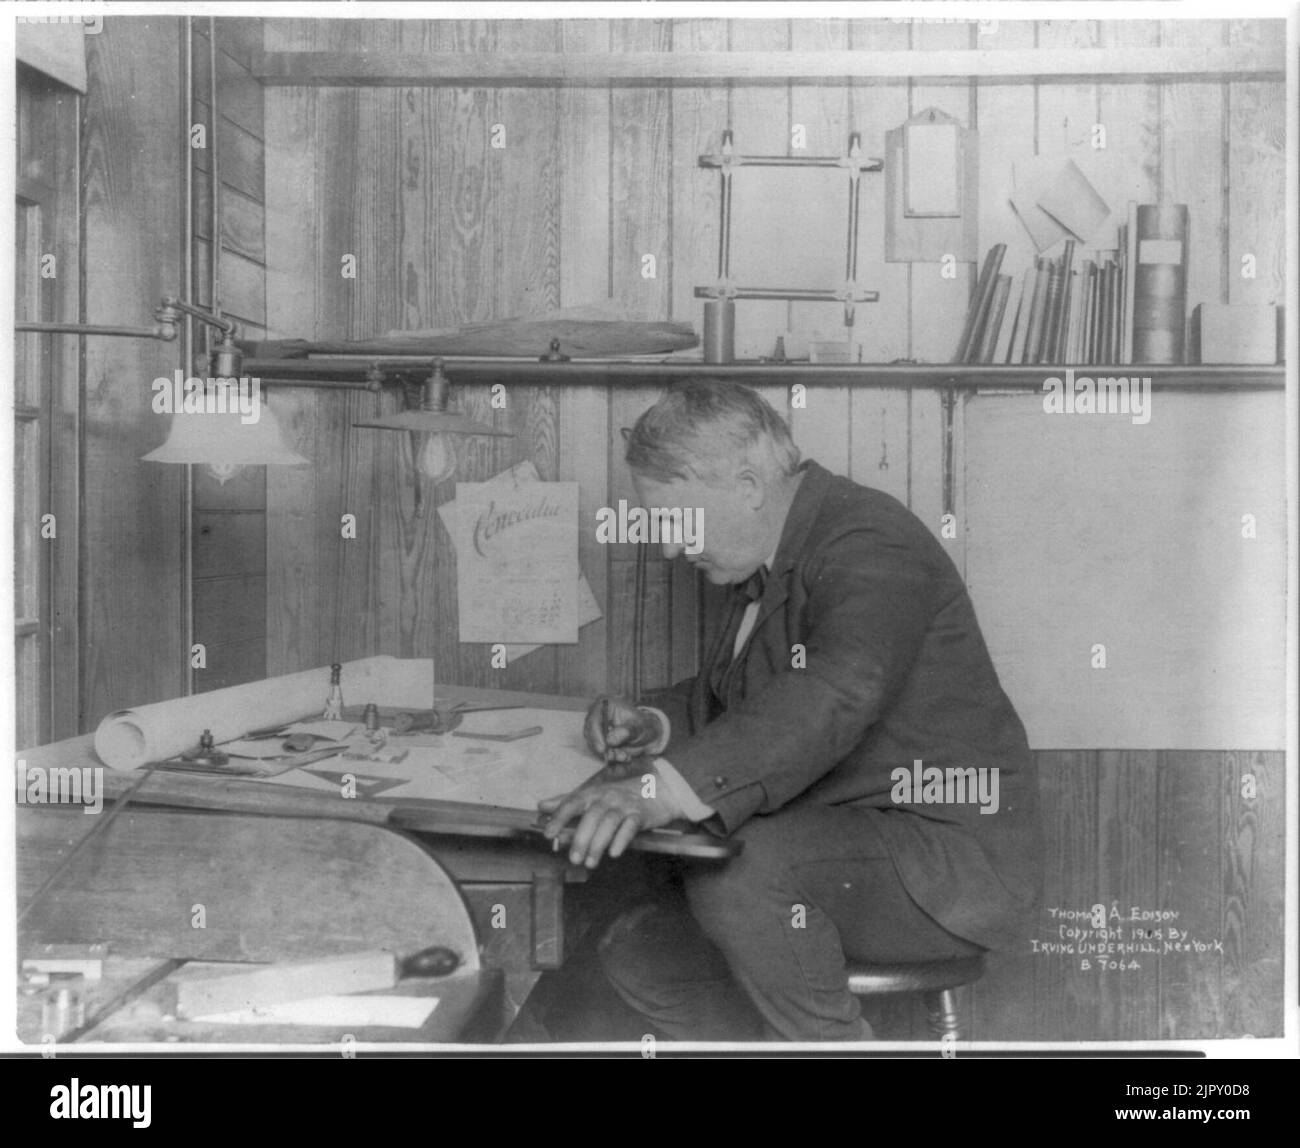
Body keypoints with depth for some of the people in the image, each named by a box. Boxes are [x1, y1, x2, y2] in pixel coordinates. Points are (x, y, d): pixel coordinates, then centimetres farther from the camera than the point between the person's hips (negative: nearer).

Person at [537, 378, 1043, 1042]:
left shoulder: (869, 544, -19)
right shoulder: (767, 564, 12)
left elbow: (834, 697, -37)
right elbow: (722, 698, 22)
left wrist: (668, 790, -48)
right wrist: (656, 726, -1)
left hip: (948, 858, -9)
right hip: (828, 848, 9)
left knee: (741, 872, -34)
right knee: (633, 957, 0)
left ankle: (833, 1039, -10)